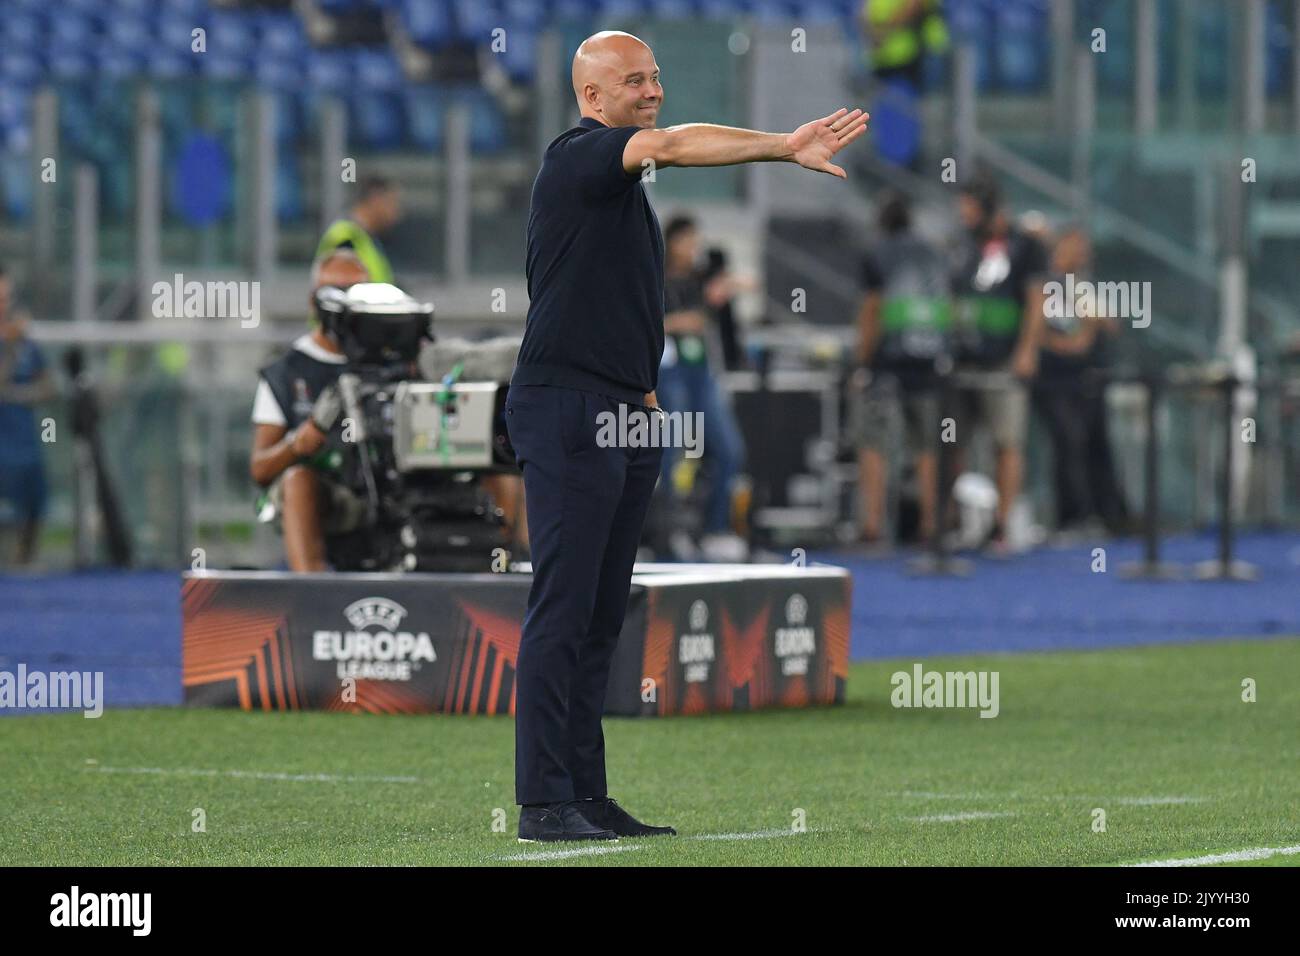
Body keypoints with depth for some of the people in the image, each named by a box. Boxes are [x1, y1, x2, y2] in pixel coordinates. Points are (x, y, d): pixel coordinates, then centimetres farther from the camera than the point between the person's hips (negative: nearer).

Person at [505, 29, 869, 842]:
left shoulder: (624, 181, 20)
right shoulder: (575, 160, -9)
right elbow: (673, 145, -27)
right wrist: (787, 147, -33)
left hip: (625, 416, 9)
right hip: (567, 414, -9)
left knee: (603, 619, 8)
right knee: (562, 613, -10)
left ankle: (588, 796, 11)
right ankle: (544, 803, -10)